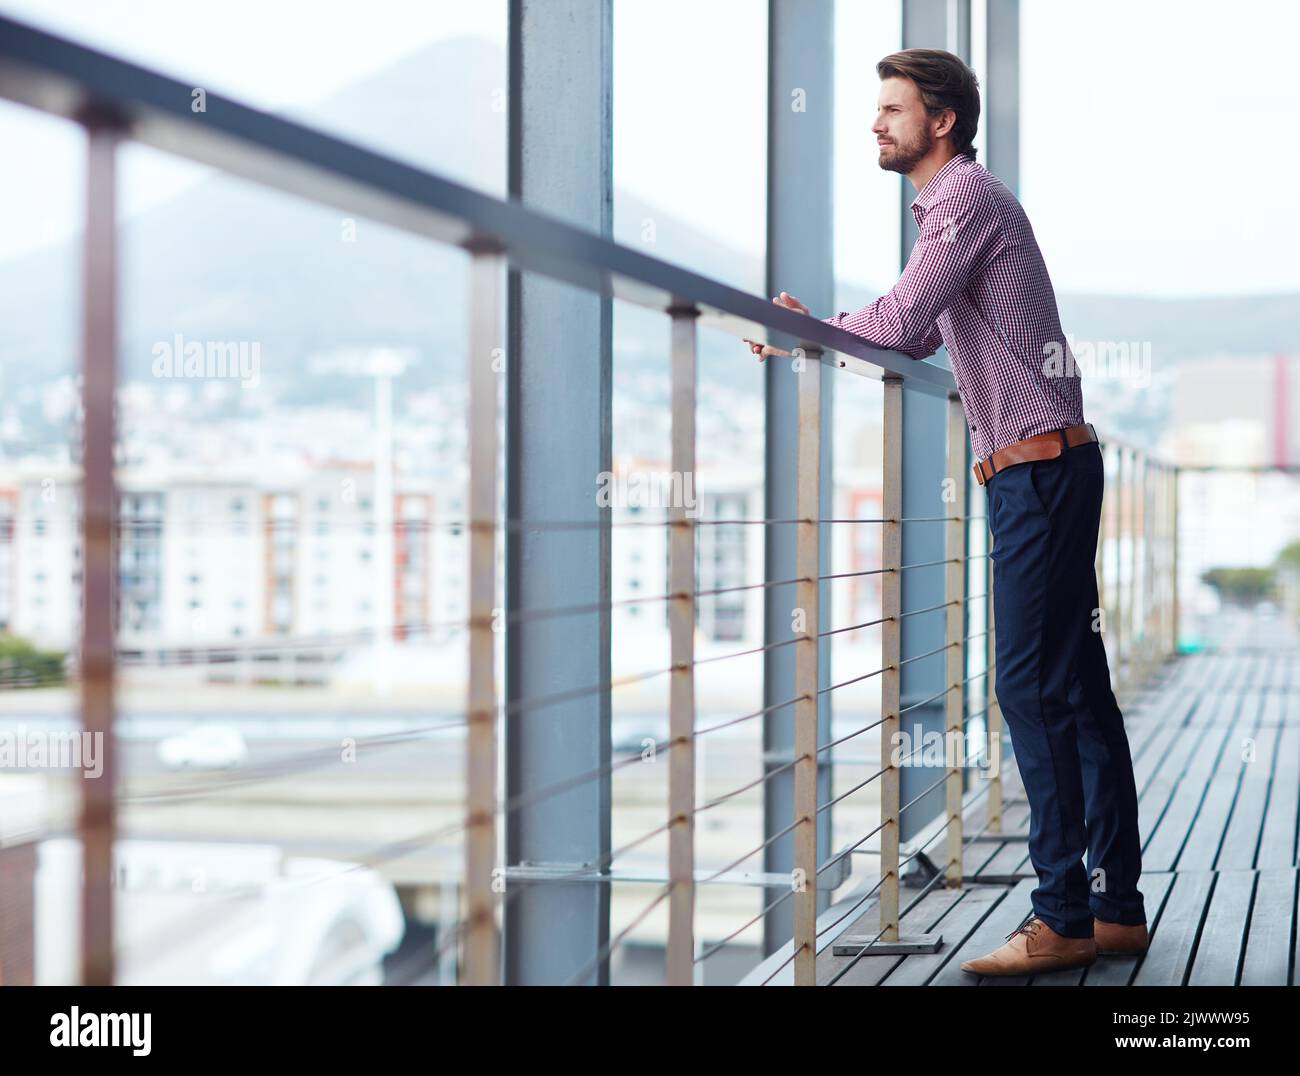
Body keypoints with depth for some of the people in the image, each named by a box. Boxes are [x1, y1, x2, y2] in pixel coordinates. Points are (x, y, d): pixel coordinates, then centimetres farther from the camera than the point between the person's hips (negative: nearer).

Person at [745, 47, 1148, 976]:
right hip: (1038, 470, 10)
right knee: (1074, 685, 9)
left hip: (1039, 466, -10)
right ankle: (1117, 908, 13)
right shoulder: (952, 203, 22)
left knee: (1035, 682, -11)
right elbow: (918, 339, 25)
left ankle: (1065, 919, -9)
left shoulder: (968, 195, -10)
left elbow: (900, 322, -18)